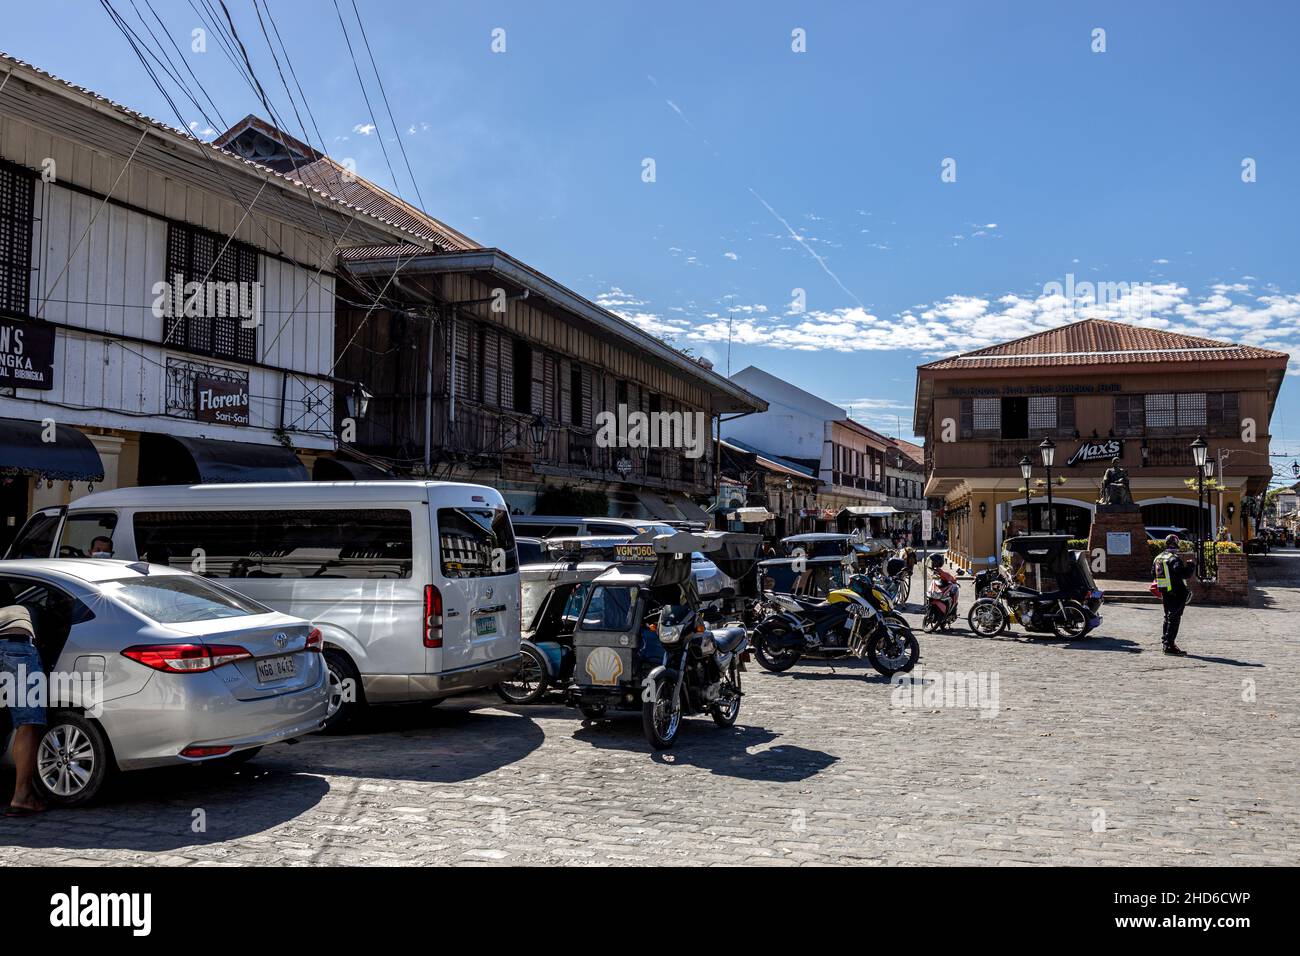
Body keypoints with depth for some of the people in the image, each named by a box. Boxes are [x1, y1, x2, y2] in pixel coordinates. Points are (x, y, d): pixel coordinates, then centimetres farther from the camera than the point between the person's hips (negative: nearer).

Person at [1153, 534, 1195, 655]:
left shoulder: (1158, 558, 9)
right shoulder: (1174, 558, -17)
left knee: (1168, 616, 22)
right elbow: (1185, 574, -25)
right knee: (1174, 618, -5)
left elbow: (1153, 572, 21)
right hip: (1176, 593, -8)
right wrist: (1192, 564, -9)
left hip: (1164, 592, 8)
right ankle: (1169, 646, -8)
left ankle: (1165, 639, 32)